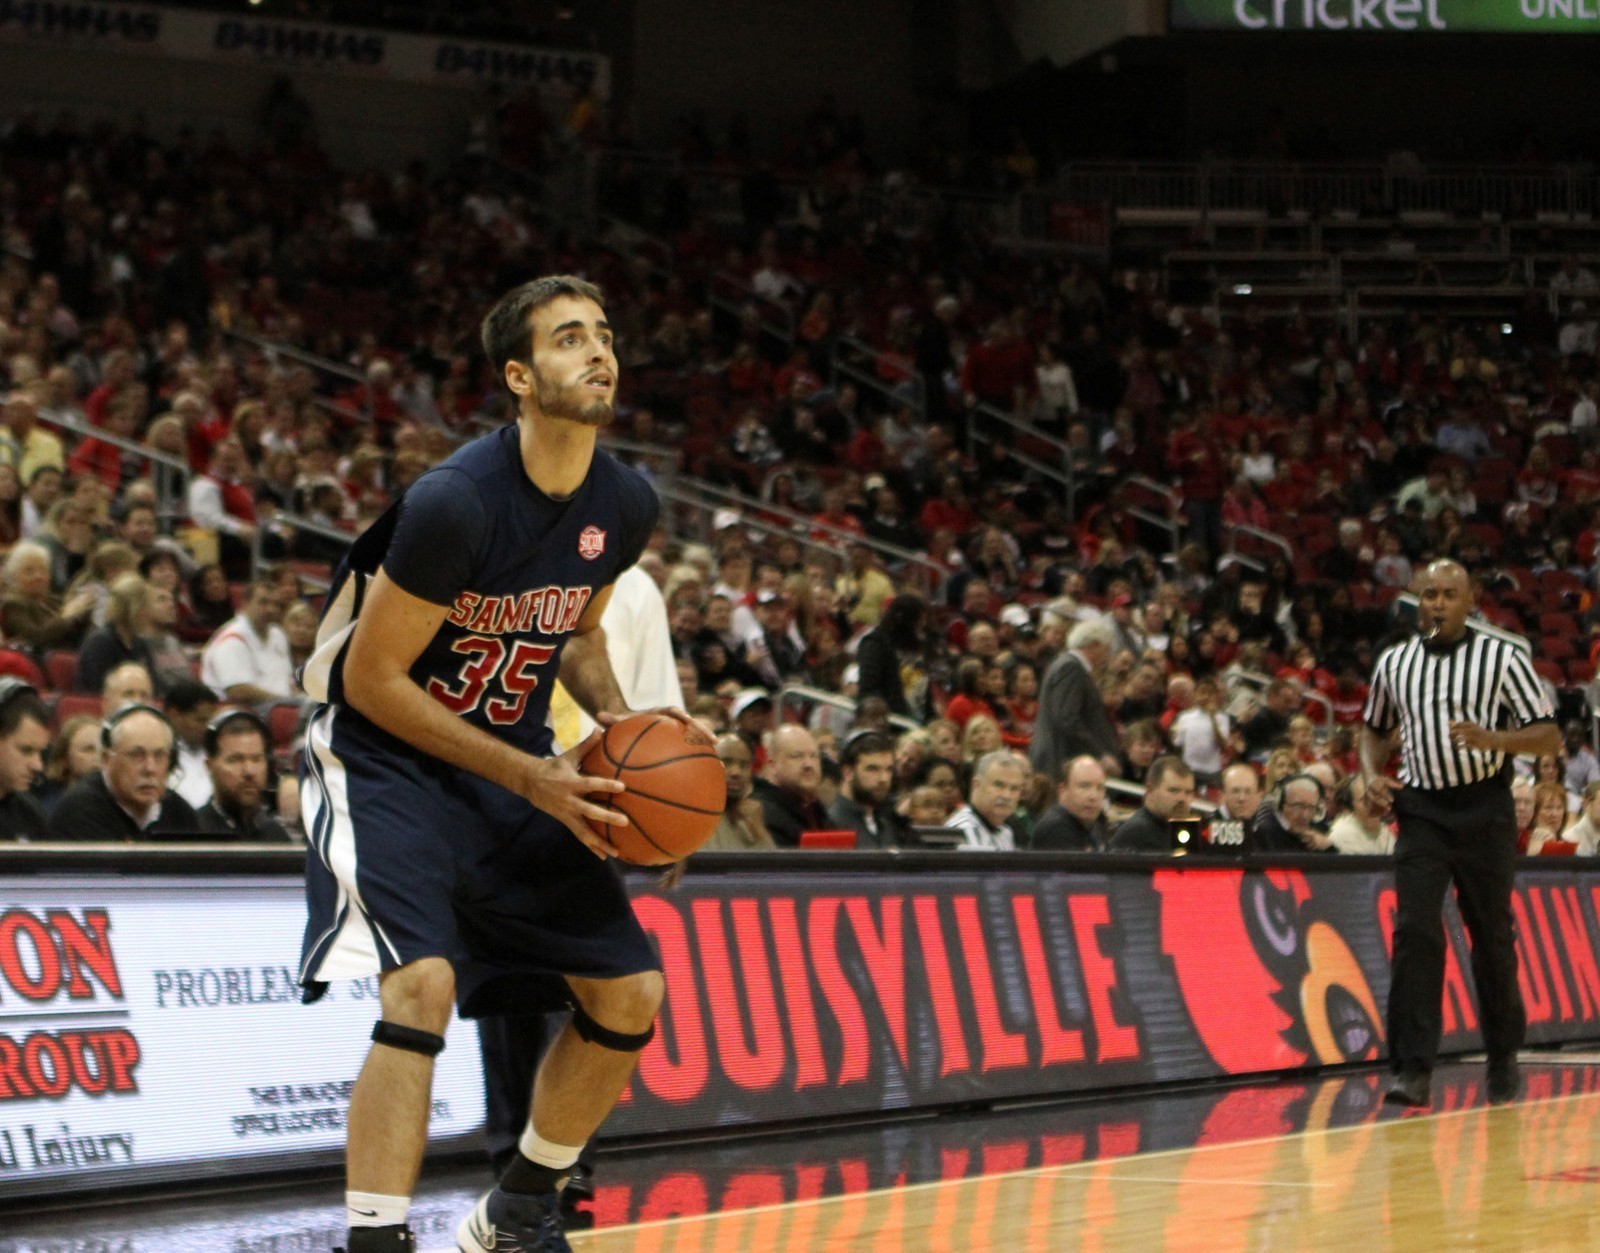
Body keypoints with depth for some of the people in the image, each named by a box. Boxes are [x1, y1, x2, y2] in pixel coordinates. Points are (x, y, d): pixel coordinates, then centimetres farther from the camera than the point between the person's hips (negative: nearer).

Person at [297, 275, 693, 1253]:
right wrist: (532, 780, -22)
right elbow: (372, 679, -19)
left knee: (631, 995, 5)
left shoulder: (626, 507, -4)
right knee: (423, 988, -28)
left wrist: (615, 718, -5)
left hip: (512, 761, 7)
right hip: (386, 758, -7)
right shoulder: (457, 501, -25)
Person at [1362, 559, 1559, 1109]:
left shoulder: (1503, 658, -2)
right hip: (1421, 811, 2)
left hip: (1484, 810, -2)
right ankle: (1413, 1070, -15)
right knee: (1415, 930, -12)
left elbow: (1549, 735, -4)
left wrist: (1491, 738, -22)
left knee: (1492, 936, 6)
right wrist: (1373, 775, 3)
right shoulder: (1393, 663, 9)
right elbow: (1376, 728, 24)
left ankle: (1504, 1057, 25)